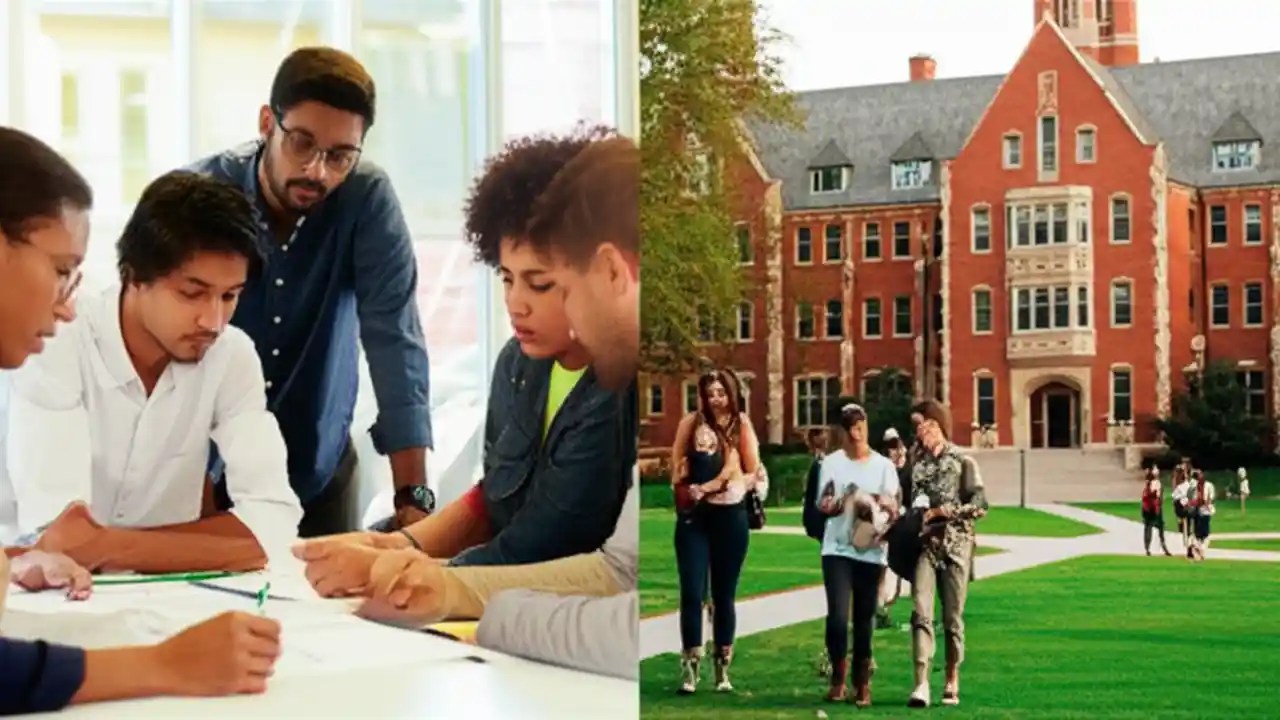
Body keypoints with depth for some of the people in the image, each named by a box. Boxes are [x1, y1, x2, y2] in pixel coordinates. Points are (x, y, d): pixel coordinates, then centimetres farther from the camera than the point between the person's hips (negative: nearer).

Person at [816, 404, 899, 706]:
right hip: (837, 549, -1)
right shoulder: (831, 463, 3)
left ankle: (861, 683, 17)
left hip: (871, 552, 1)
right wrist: (829, 505, -17)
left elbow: (893, 510, 4)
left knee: (864, 619, 5)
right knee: (837, 616, -12)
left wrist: (884, 517, -17)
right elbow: (823, 506, 5)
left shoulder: (884, 465, 3)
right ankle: (838, 676, 6)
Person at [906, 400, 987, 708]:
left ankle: (952, 683, 15)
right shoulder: (916, 462, 10)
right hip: (924, 545, 2)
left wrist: (944, 511, -13)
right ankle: (921, 684, -16)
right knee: (921, 613, -12)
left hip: (955, 545, -2)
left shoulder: (962, 461, 0)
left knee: (953, 618, 4)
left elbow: (980, 504, -5)